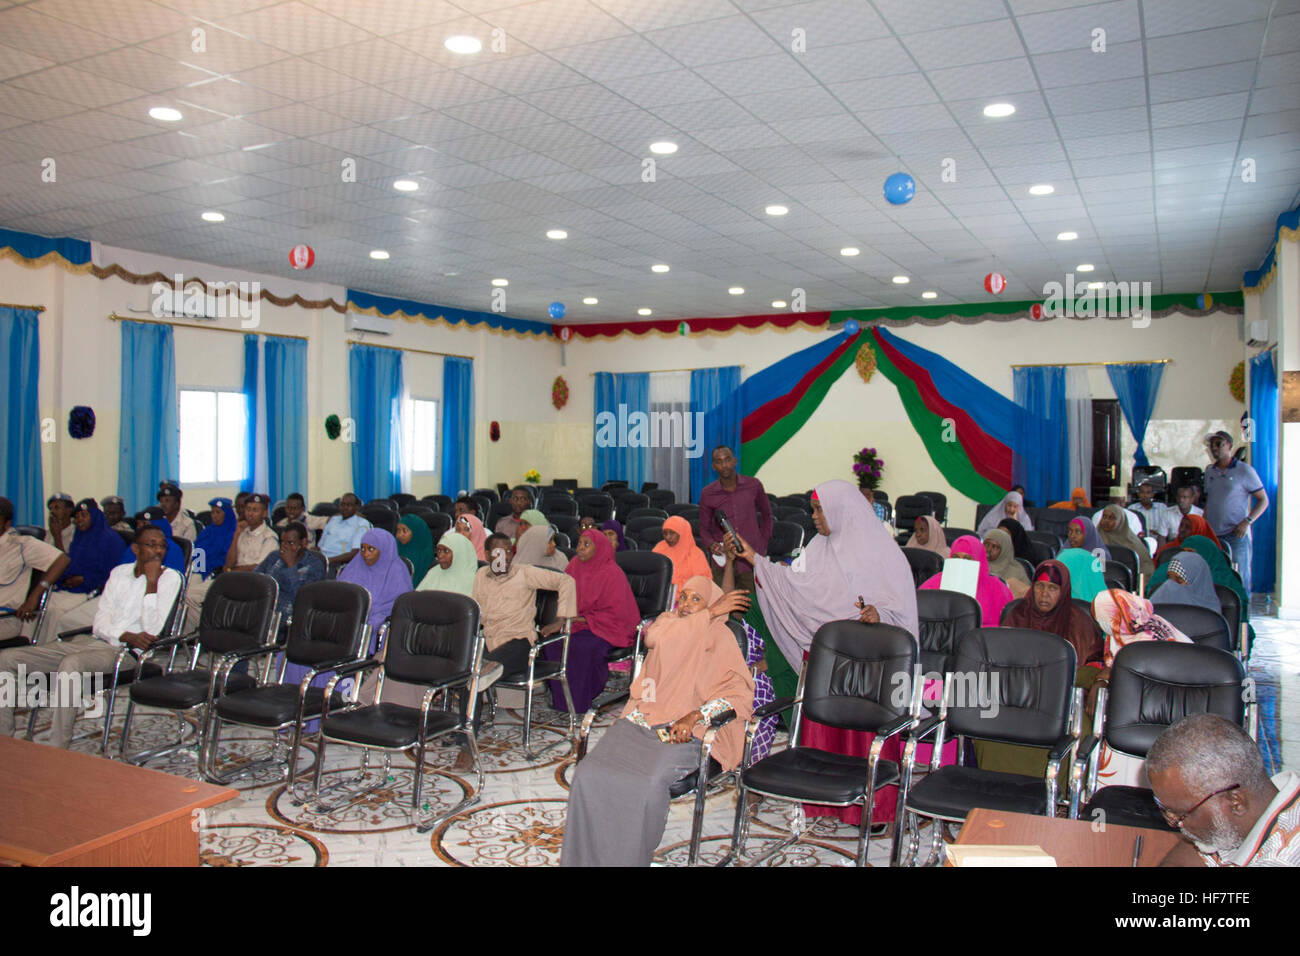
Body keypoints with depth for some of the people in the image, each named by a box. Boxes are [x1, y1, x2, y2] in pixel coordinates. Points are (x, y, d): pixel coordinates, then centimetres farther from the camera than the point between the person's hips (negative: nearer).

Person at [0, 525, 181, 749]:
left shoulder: (169, 578, 0)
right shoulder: (119, 572, 17)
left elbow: (152, 631, -11)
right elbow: (101, 621, 8)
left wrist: (151, 583, -14)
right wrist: (126, 635, -13)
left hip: (125, 652, -7)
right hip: (93, 640, 7)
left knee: (71, 664, -38)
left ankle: (58, 751, -33)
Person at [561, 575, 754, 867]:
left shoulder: (720, 638, 8)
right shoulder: (667, 622, 19)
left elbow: (739, 693, -2)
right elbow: (653, 637, -7)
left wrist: (695, 716, -16)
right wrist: (710, 613, -2)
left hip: (682, 732, -3)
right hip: (640, 720, 4)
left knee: (648, 785, -32)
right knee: (589, 774, -21)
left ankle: (627, 858, -13)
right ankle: (586, 856, -8)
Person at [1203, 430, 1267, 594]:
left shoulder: (1244, 470, -1)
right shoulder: (1209, 472, 15)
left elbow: (1263, 500, 0)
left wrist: (1247, 522, -12)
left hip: (1237, 534, -5)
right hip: (1212, 535, 5)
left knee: (1240, 578, -5)